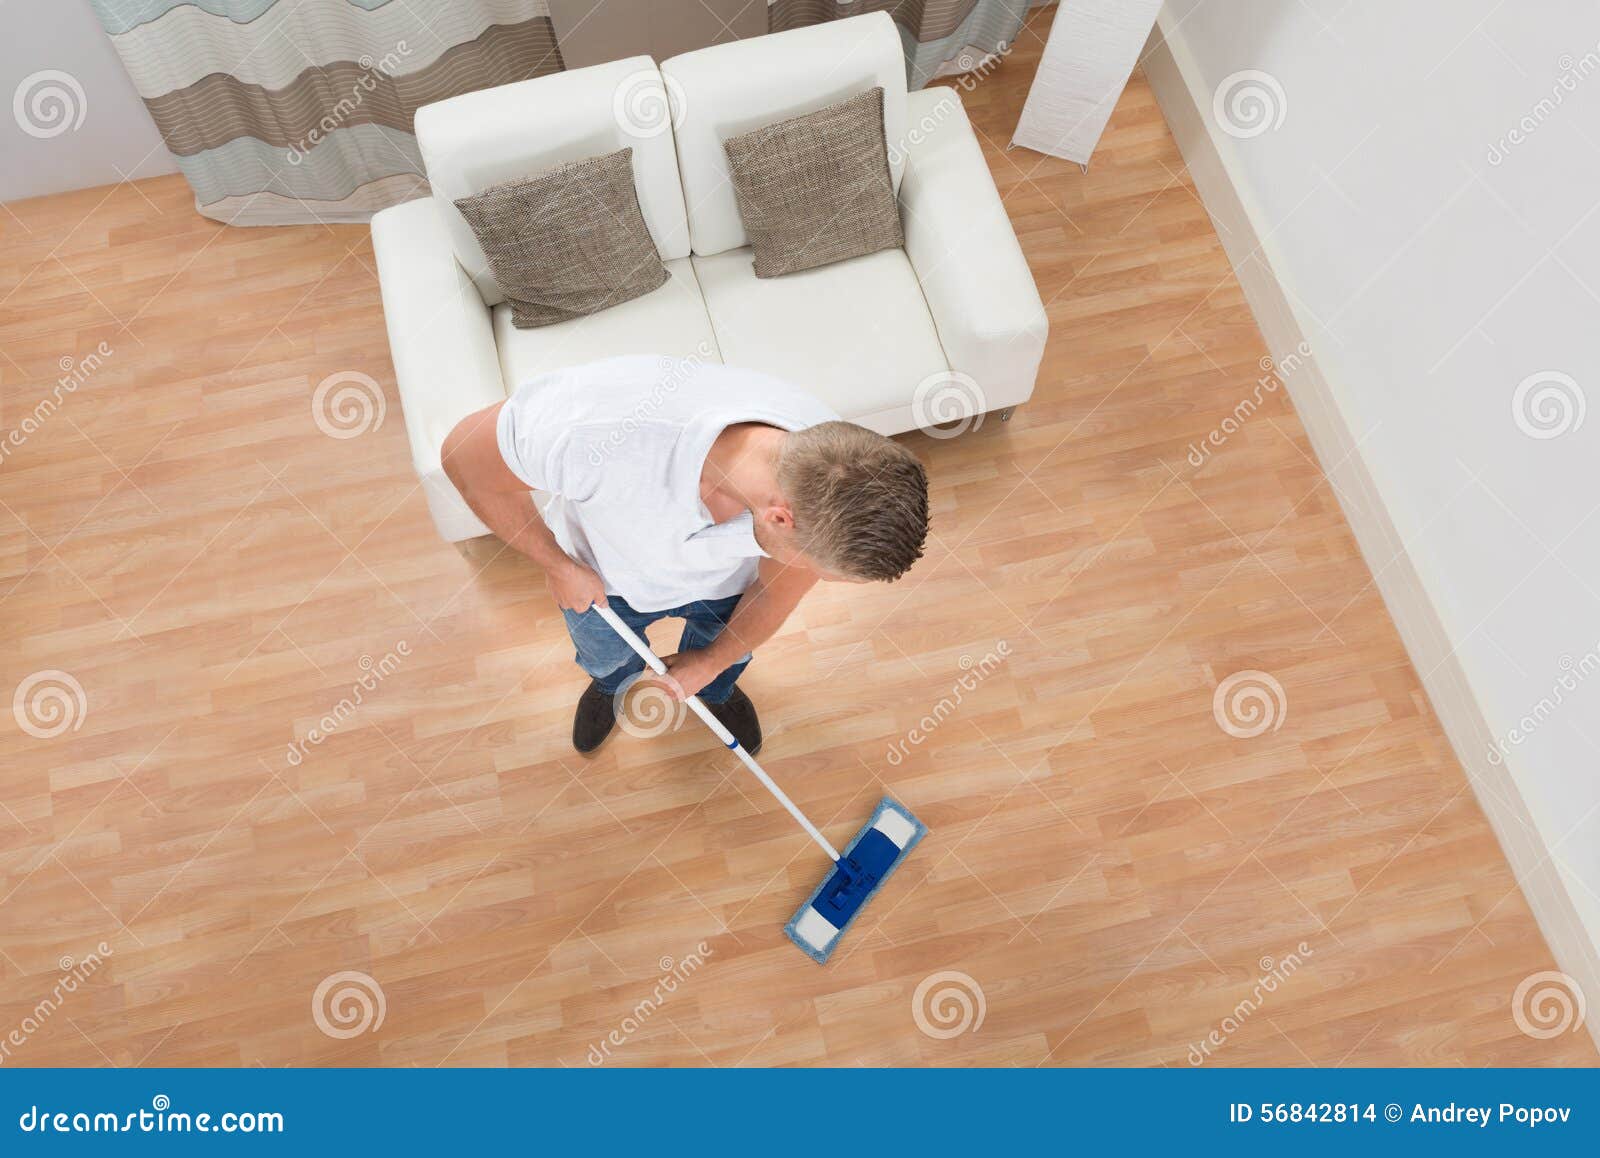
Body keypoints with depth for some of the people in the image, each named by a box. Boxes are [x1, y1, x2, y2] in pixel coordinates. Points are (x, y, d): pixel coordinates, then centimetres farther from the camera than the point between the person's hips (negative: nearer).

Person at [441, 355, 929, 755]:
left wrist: (710, 663, 1)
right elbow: (464, 458, -28)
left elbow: (778, 592, -15)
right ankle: (611, 683, 71)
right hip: (602, 574, -1)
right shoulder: (585, 427, -52)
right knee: (605, 655, 33)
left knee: (731, 649, 32)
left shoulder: (824, 477, -38)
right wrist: (558, 564, -19)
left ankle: (718, 688, 70)